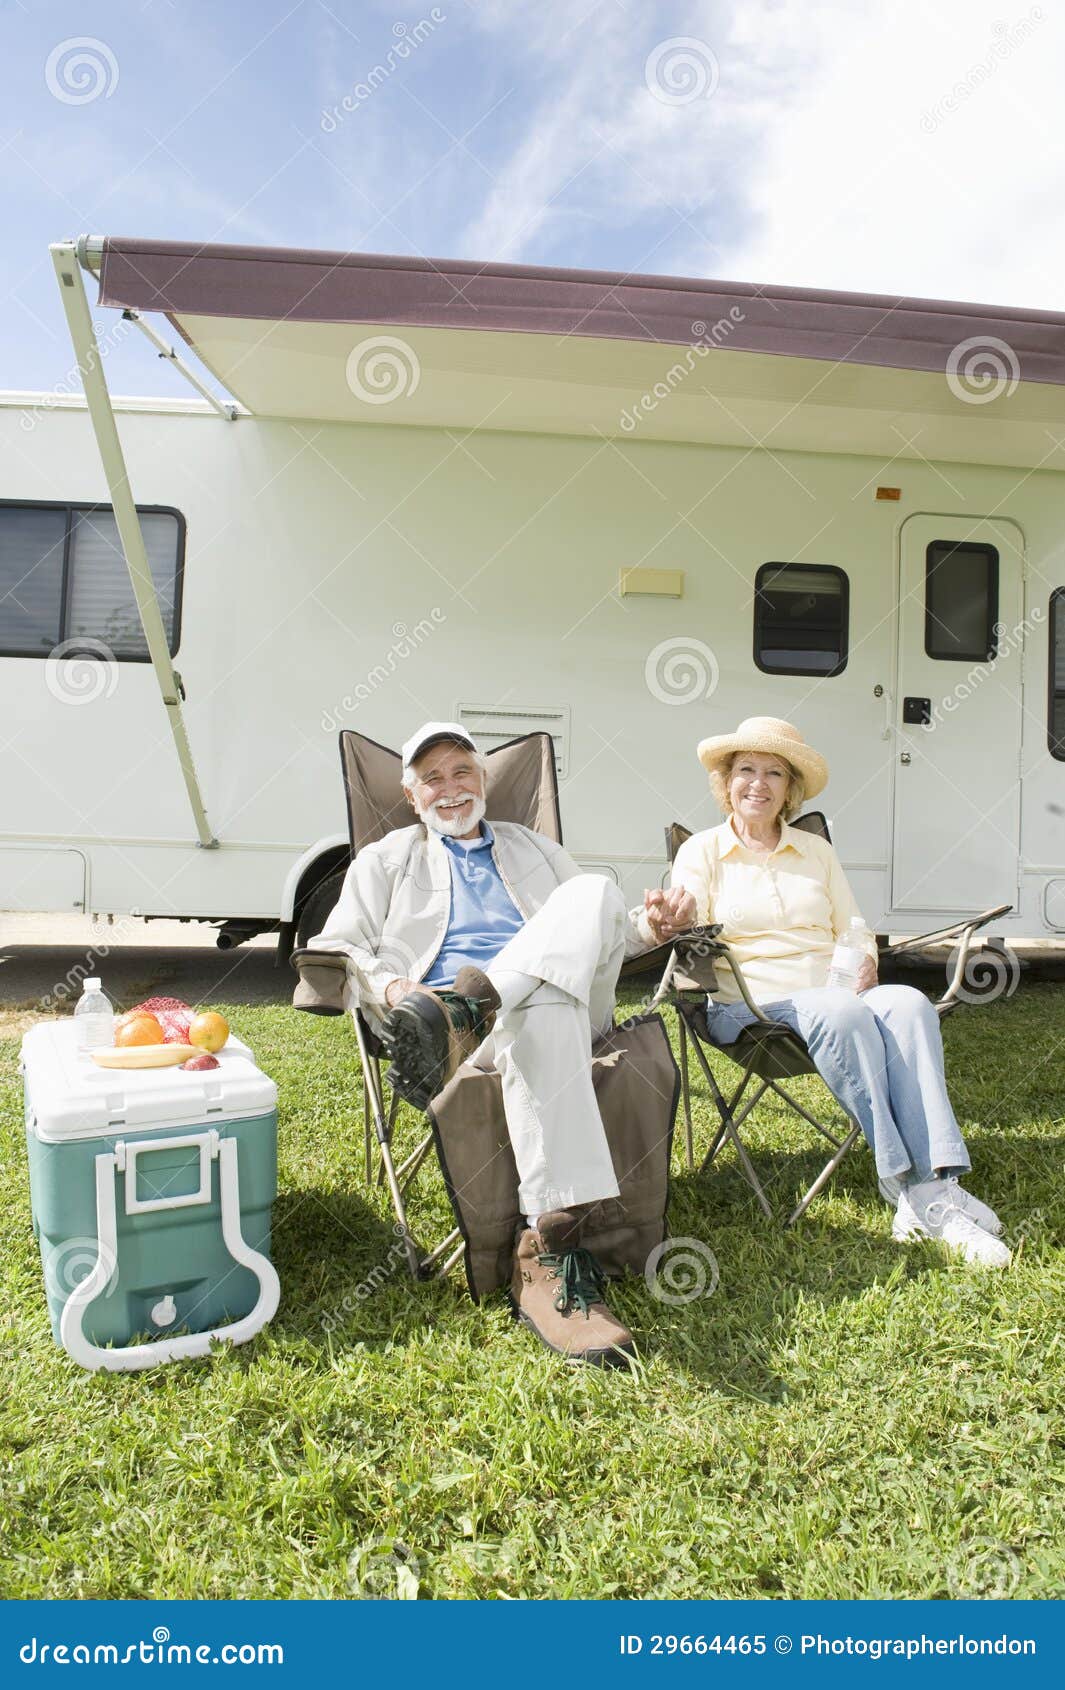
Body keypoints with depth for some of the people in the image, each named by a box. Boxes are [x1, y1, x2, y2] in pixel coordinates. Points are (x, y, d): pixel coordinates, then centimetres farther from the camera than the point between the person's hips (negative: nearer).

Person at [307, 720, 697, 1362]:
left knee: (595, 891, -28)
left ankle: (456, 1009, -45)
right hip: (467, 1035, -2)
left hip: (570, 999, 3)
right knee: (544, 1013, -40)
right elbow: (335, 948, 14)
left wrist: (651, 927, 4)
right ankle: (551, 1250, -48)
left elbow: (598, 926, 29)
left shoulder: (532, 847, 34)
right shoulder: (386, 860, 26)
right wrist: (388, 986, -9)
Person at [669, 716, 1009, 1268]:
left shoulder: (816, 851, 21)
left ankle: (937, 1183, -35)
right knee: (842, 1013, -35)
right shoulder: (701, 851, 8)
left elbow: (854, 932, 20)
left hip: (836, 996, 4)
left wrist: (864, 962, -3)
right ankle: (907, 1186, -32)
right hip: (749, 1007, -4)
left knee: (908, 1003, -28)